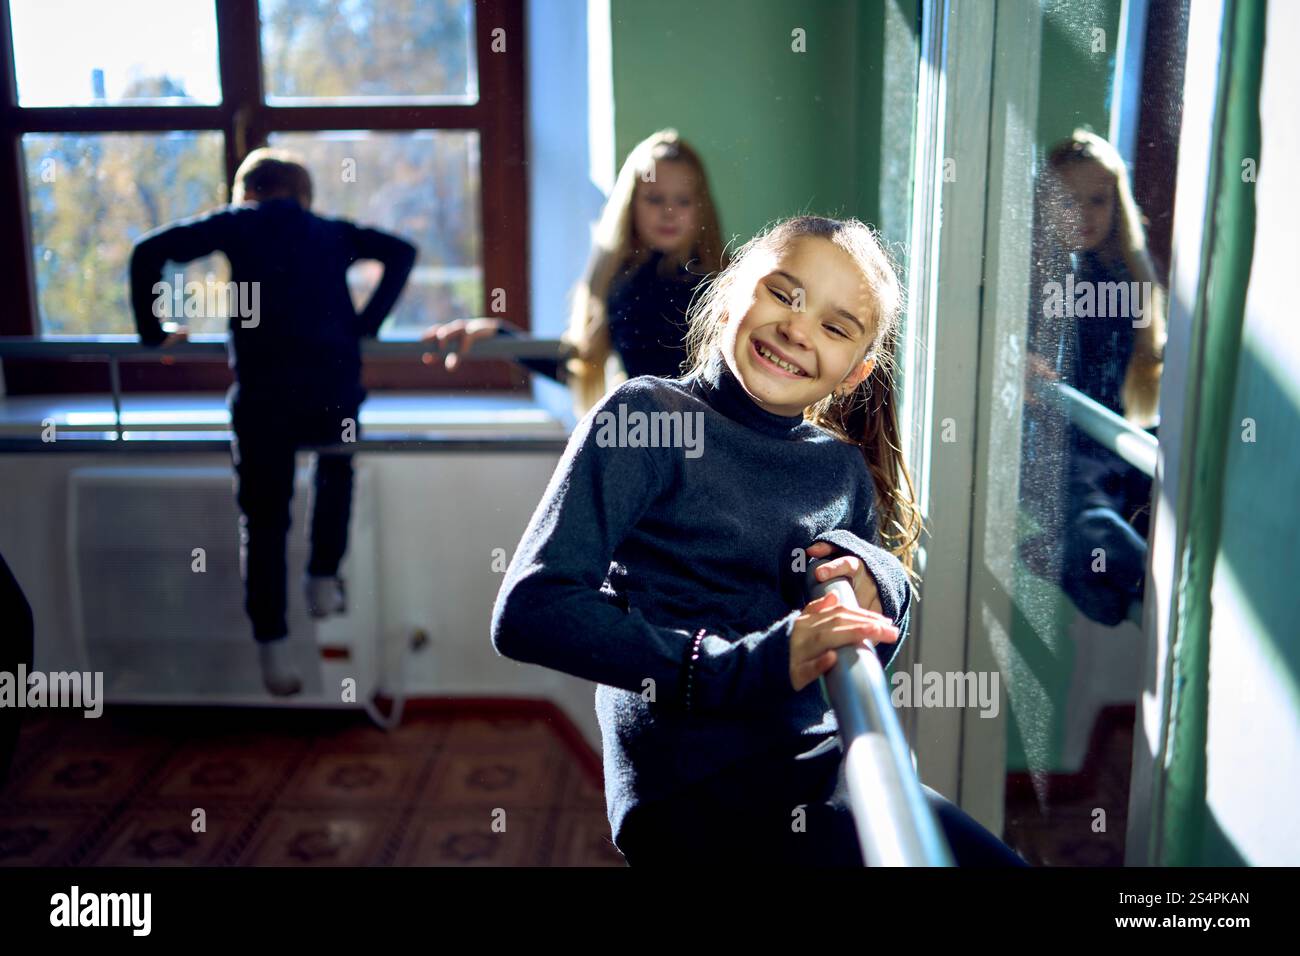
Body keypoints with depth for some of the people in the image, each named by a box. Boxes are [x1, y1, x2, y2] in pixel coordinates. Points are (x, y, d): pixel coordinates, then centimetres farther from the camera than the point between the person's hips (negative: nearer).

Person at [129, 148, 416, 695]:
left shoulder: (237, 222, 17)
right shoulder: (331, 231, 23)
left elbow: (148, 252, 10)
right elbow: (402, 253, 15)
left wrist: (152, 332, 18)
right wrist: (367, 324, 14)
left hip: (262, 397, -2)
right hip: (334, 391, 2)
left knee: (262, 520, 10)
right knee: (336, 469, 33)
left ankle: (273, 651, 9)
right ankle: (323, 581, 27)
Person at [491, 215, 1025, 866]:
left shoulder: (845, 466, 13)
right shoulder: (646, 416, -5)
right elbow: (526, 613, -16)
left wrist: (878, 582, -5)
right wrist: (742, 666, -22)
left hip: (823, 766, 7)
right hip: (693, 792, -6)